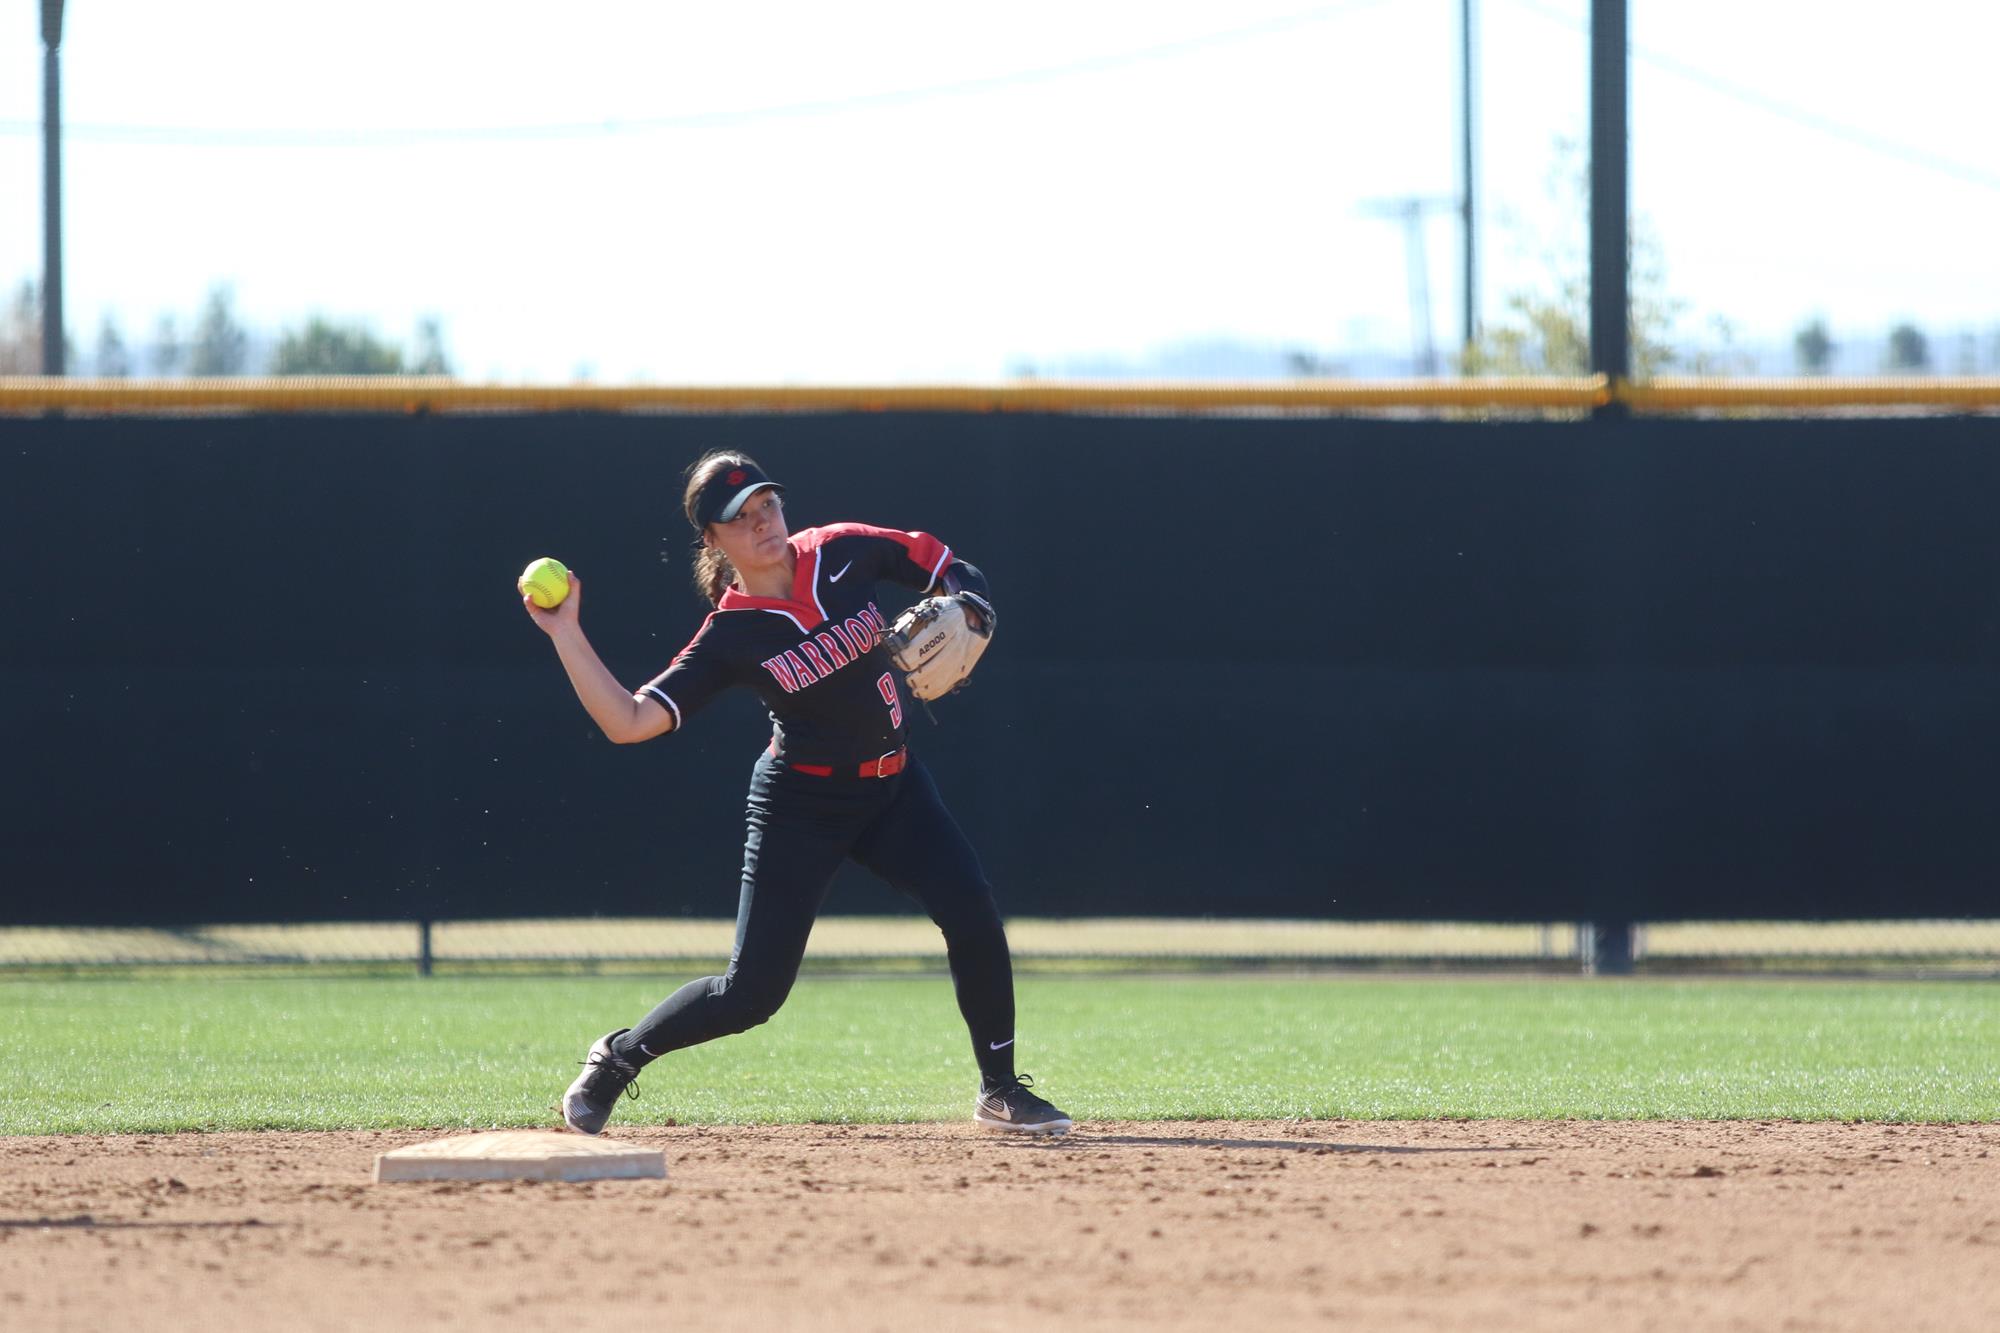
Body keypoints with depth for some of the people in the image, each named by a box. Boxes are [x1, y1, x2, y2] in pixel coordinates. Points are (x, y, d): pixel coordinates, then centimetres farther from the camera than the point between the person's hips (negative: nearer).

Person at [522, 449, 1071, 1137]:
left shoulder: (841, 552, -6)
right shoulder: (730, 636, -15)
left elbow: (946, 567, 6)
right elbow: (628, 721, -21)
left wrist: (965, 615, -15)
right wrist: (566, 635, -28)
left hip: (894, 784, 4)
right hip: (801, 803, -3)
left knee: (973, 914, -17)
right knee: (752, 992, -7)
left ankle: (1000, 1091, -1)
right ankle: (619, 1056, 17)